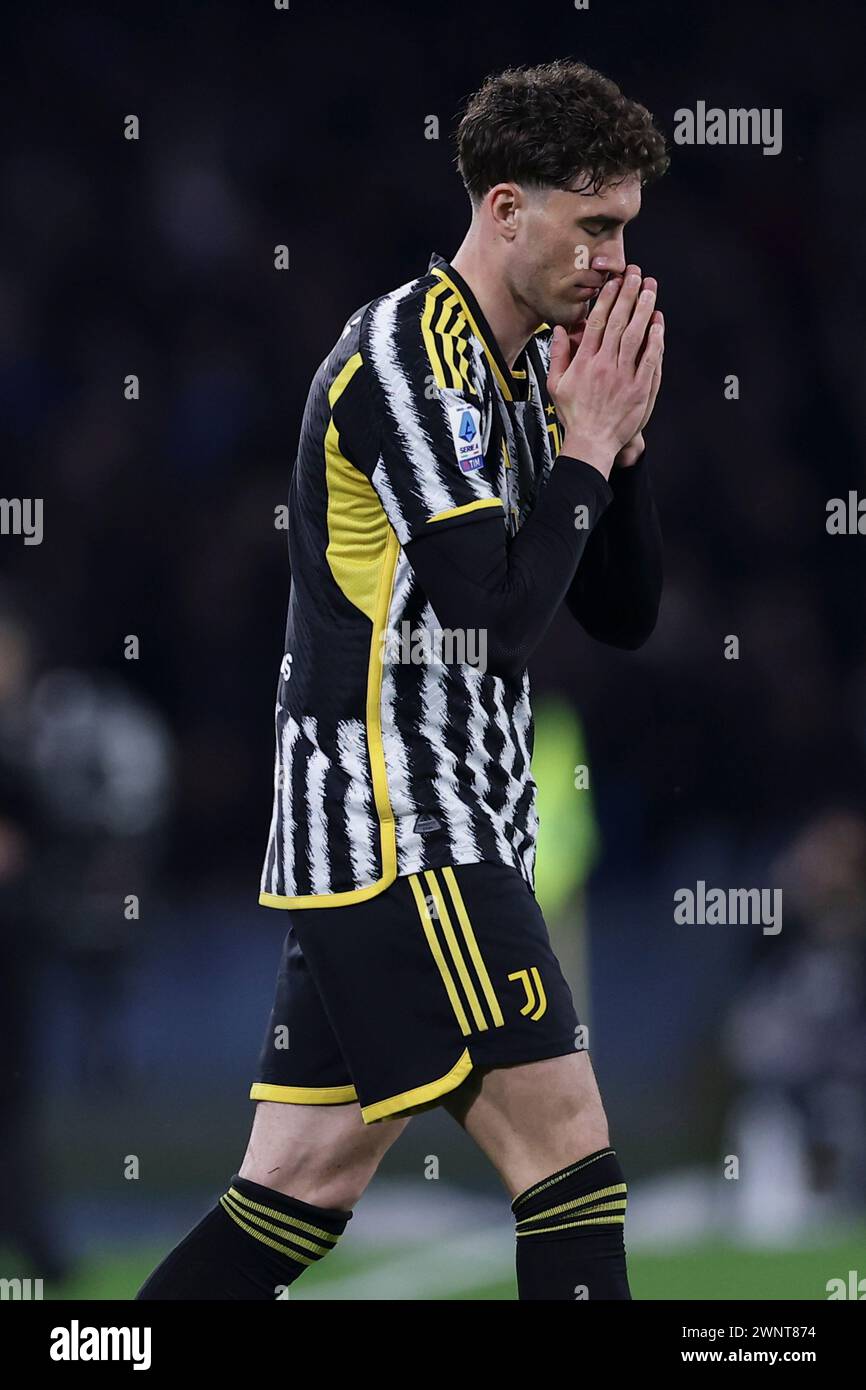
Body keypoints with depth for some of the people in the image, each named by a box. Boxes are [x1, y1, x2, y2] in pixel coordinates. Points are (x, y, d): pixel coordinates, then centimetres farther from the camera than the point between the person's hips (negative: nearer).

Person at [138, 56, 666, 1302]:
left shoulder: (523, 371, 16)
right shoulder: (408, 357, -14)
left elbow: (623, 616, 16)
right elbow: (501, 616, -22)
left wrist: (621, 438, 3)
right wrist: (587, 446, -10)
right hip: (402, 839, -10)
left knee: (299, 1196, 8)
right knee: (567, 1149, -10)